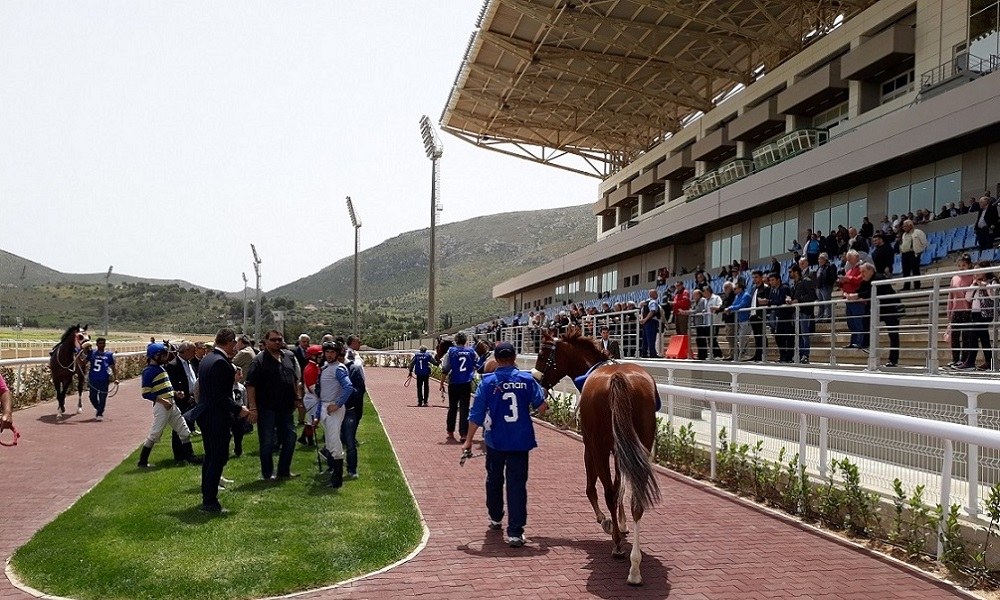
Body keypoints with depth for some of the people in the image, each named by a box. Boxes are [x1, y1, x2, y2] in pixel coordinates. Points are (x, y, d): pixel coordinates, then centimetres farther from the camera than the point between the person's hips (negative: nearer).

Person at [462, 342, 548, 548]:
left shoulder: (488, 382, -6)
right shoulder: (527, 379, -5)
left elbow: (476, 414, -7)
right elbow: (542, 406, -5)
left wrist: (468, 441, 0)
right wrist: (541, 408, 19)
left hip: (495, 440, 1)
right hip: (520, 440, 0)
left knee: (494, 479, 22)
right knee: (517, 484, 1)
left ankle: (495, 518, 40)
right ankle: (515, 532, -4)